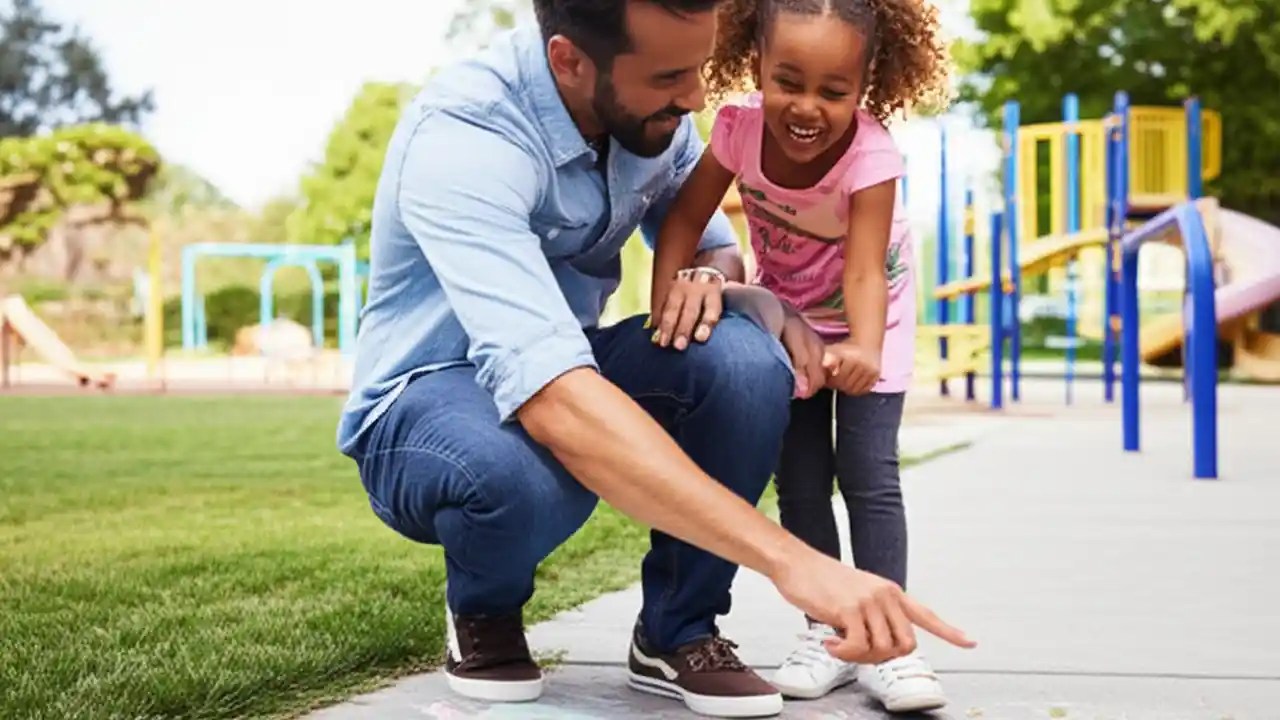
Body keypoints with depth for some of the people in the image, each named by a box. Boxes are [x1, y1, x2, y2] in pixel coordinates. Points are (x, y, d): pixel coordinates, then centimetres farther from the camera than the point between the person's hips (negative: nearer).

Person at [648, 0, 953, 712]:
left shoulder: (871, 155, -35)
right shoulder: (741, 127, -27)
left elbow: (865, 272, -43)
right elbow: (686, 217, -18)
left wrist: (865, 350, -61)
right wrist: (670, 293, -33)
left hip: (865, 320, -3)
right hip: (786, 318, 3)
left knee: (870, 473, -11)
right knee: (801, 482, 3)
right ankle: (827, 634, 14)